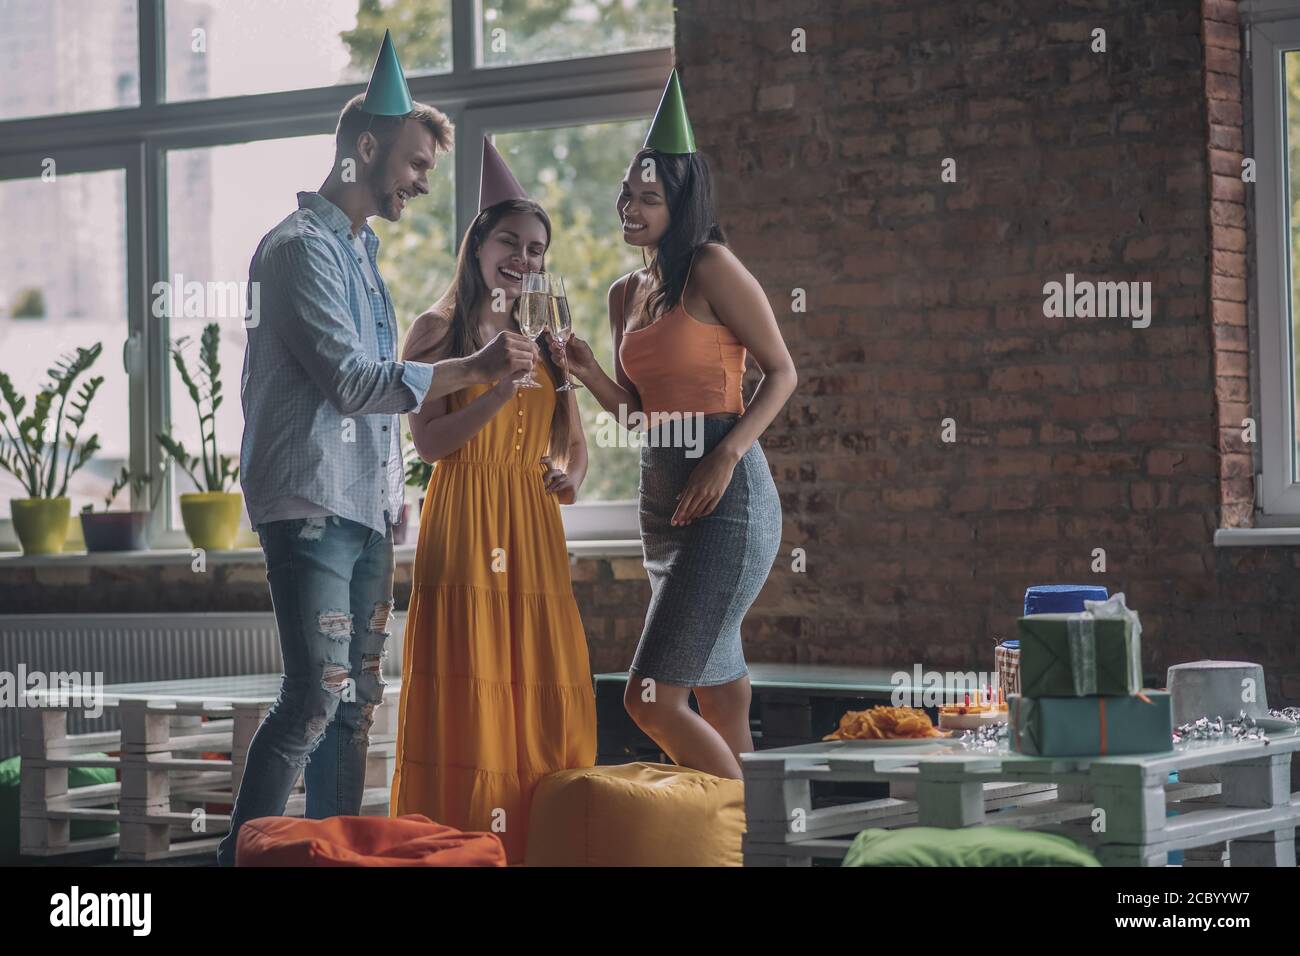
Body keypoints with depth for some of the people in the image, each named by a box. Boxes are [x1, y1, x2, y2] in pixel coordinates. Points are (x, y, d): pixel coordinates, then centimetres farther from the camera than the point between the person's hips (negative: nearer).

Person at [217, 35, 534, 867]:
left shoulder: (360, 251, 20)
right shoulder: (303, 246, -9)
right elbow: (349, 380, -18)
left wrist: (393, 503, 18)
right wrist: (474, 368, -18)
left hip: (366, 508, 9)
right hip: (312, 505, -9)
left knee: (356, 698, 8)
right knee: (316, 695, -17)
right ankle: (242, 857, -14)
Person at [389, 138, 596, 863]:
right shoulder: (438, 331, 2)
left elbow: (576, 443, 22)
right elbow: (428, 441, -9)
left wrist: (570, 476, 0)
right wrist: (502, 387, -19)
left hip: (534, 533, 5)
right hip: (462, 535, -5)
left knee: (543, 692, 2)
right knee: (467, 690, -7)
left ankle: (537, 845, 8)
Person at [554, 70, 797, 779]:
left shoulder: (712, 268, -7)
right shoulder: (626, 293, 15)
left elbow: (781, 372, -7)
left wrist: (726, 456, -18)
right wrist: (587, 372, -1)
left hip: (726, 500, -9)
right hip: (661, 500, 9)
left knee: (650, 698, -13)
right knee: (716, 691, 11)